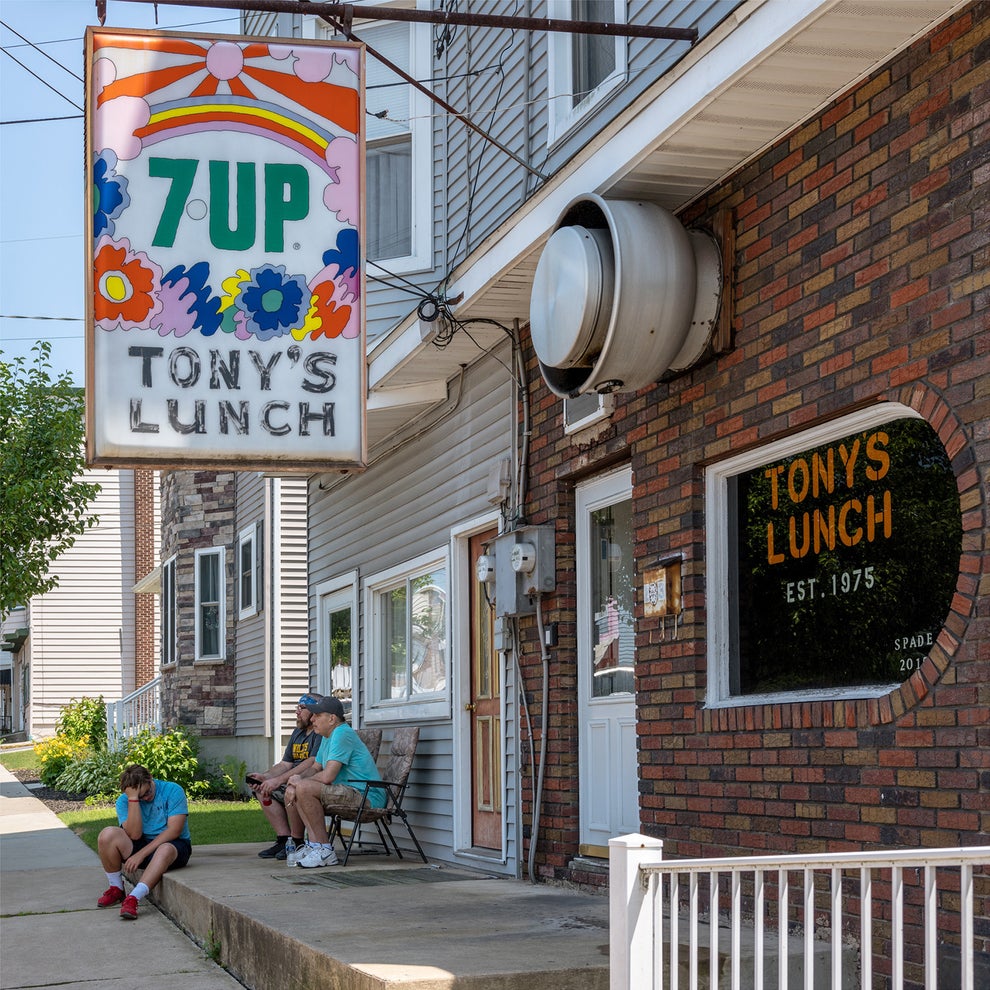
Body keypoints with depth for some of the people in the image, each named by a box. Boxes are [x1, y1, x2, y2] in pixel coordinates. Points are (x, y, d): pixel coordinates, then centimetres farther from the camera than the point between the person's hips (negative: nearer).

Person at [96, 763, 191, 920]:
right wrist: (133, 799, -23)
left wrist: (141, 854, -23)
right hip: (142, 844, 4)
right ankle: (116, 889, -7)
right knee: (108, 834, -21)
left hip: (173, 844, -3)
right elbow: (134, 834, -16)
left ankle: (133, 898, -47)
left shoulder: (173, 791, -11)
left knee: (165, 850, -40)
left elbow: (174, 830, -19)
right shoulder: (124, 801, -3)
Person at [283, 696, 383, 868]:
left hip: (366, 796, -11)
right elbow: (315, 768, 21)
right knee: (292, 791, 10)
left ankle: (325, 851, -21)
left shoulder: (342, 734, -17)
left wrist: (299, 781, -6)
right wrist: (294, 783, 0)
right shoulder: (328, 736, 17)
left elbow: (327, 776, -23)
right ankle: (314, 843, 0)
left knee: (305, 789, -27)